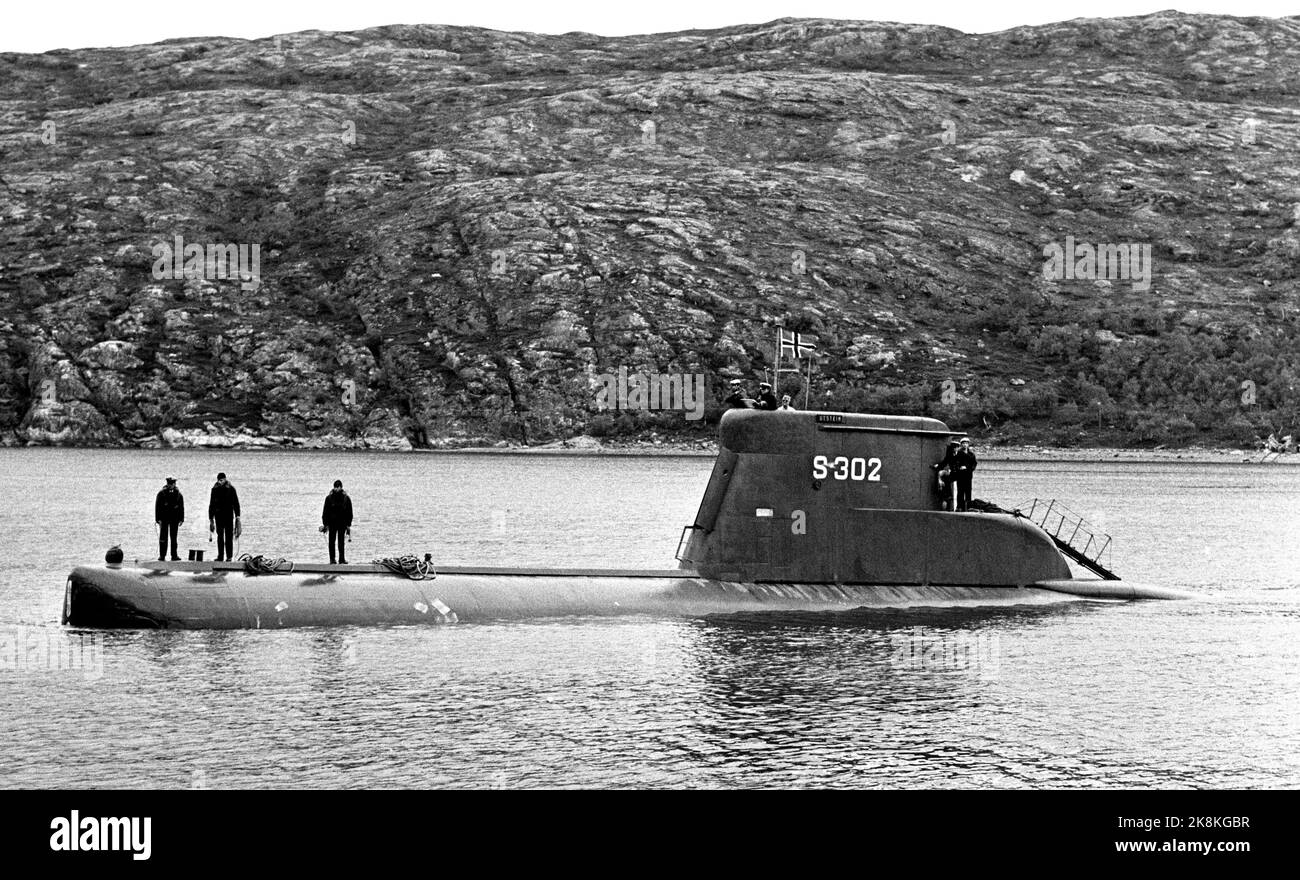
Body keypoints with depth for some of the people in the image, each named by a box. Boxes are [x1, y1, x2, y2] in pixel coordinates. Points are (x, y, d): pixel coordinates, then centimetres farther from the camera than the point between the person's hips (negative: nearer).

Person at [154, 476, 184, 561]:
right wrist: (158, 519, -9)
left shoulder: (178, 494, 4)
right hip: (164, 518, -2)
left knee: (174, 537, 5)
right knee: (163, 537, 0)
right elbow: (157, 506, -3)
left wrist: (181, 519, 2)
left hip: (174, 519, 2)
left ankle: (174, 555, 7)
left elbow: (181, 507, 8)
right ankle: (162, 555, 3)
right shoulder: (162, 493, -2)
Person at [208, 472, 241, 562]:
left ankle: (229, 556, 0)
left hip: (228, 515, -3)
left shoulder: (231, 489, -2)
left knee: (229, 536, -3)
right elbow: (211, 504, 12)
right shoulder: (215, 489, 7)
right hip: (218, 515, 3)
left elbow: (236, 503, -1)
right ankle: (220, 556, 5)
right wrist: (210, 518, 10)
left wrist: (237, 516, -8)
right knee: (220, 536, 3)